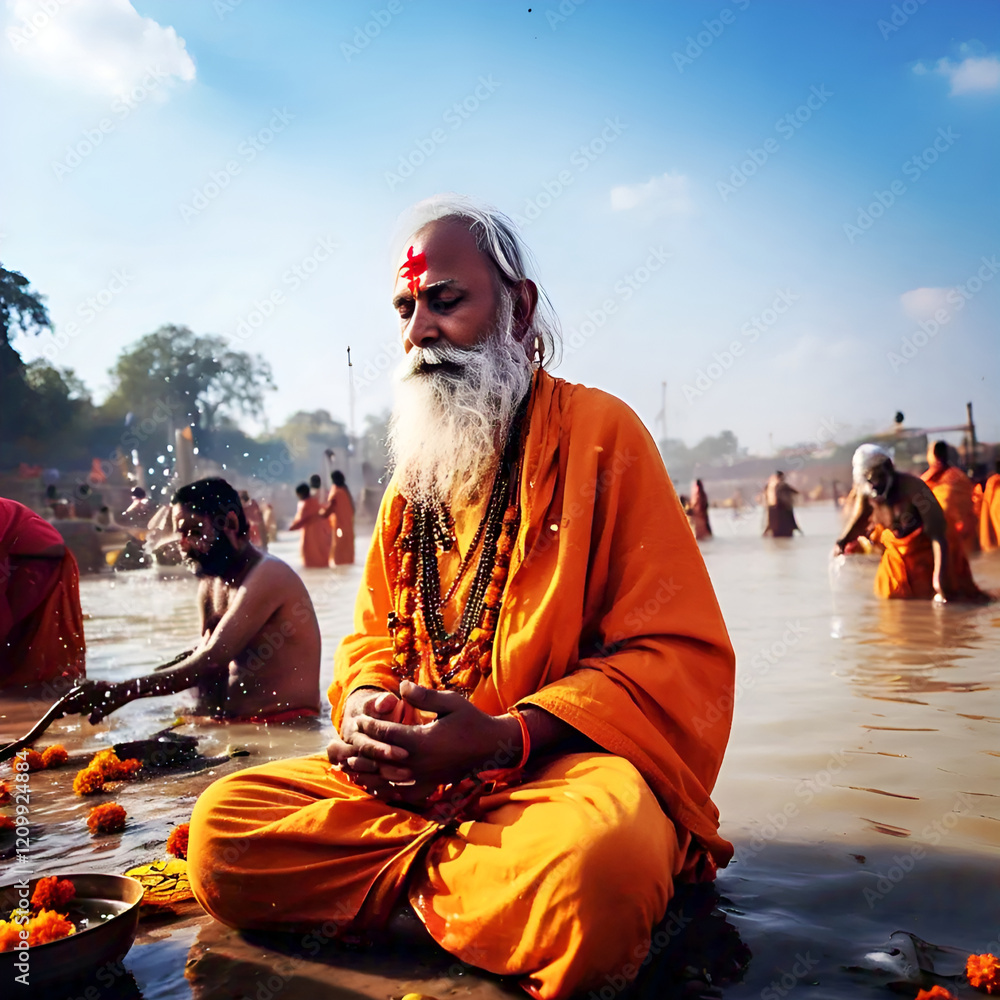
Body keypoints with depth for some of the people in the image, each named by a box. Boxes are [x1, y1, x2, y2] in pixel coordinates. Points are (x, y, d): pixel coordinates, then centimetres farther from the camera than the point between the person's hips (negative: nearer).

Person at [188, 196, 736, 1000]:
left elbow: (681, 657, -10)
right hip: (414, 772, 5)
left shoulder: (599, 431, -5)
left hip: (572, 758, -4)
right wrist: (366, 709, -6)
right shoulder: (412, 468, 14)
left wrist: (506, 738, -22)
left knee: (592, 862, -38)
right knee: (222, 826, -12)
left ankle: (411, 878, -9)